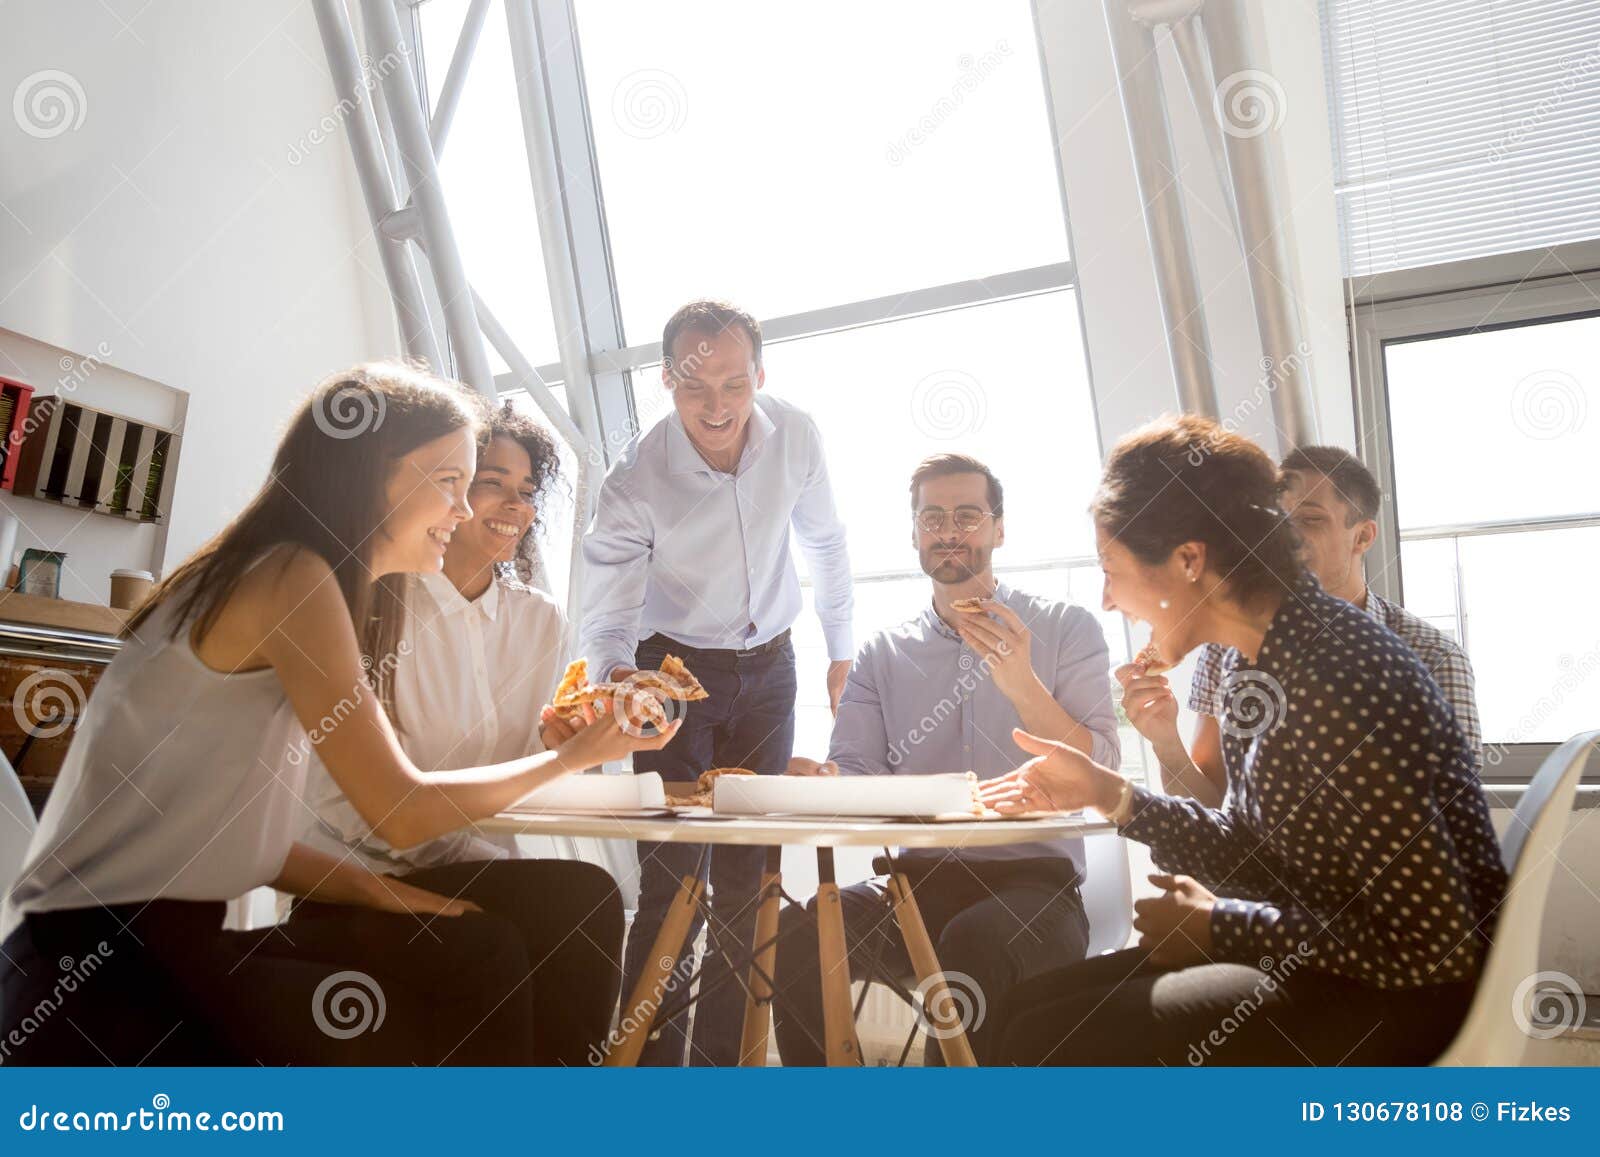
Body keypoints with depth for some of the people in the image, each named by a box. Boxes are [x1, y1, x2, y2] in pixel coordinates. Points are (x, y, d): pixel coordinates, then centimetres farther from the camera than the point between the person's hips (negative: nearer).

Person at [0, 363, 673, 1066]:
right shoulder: (291, 575, -16)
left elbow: (232, 830, 8)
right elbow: (401, 812, -18)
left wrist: (379, 892, -3)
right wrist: (575, 754, -6)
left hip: (154, 935, 8)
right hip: (98, 963, -8)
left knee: (480, 955, -2)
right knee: (459, 1025, -8)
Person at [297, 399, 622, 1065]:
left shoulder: (542, 623, 7)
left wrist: (559, 744, -15)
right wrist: (469, 858, -24)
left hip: (479, 870, 5)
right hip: (361, 878, -5)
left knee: (585, 901, -25)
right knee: (584, 896, -25)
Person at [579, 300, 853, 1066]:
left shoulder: (796, 436, -12)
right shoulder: (633, 484, -21)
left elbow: (824, 542, 4)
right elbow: (607, 618, -21)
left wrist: (840, 648, 10)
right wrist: (617, 678, -43)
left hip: (769, 666, 3)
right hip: (675, 668, -3)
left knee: (748, 875, 6)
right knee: (672, 875, -9)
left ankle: (722, 1056, 20)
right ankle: (650, 1060, 7)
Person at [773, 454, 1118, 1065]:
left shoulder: (1067, 629, 3)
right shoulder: (882, 653, 11)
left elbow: (1099, 775, -5)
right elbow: (854, 775, 2)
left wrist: (1021, 683, -19)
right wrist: (820, 781, -22)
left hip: (1034, 880, -2)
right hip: (919, 880, 3)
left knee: (973, 942, -35)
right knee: (796, 934, -24)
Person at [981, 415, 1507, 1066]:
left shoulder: (1335, 683, -27)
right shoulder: (1267, 662, 1)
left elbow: (1433, 945, -26)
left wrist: (1219, 925, -16)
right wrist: (1108, 795, 2)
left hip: (1407, 1000, -8)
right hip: (1311, 960, 8)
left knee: (1048, 1042, -16)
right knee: (1032, 1005, 7)